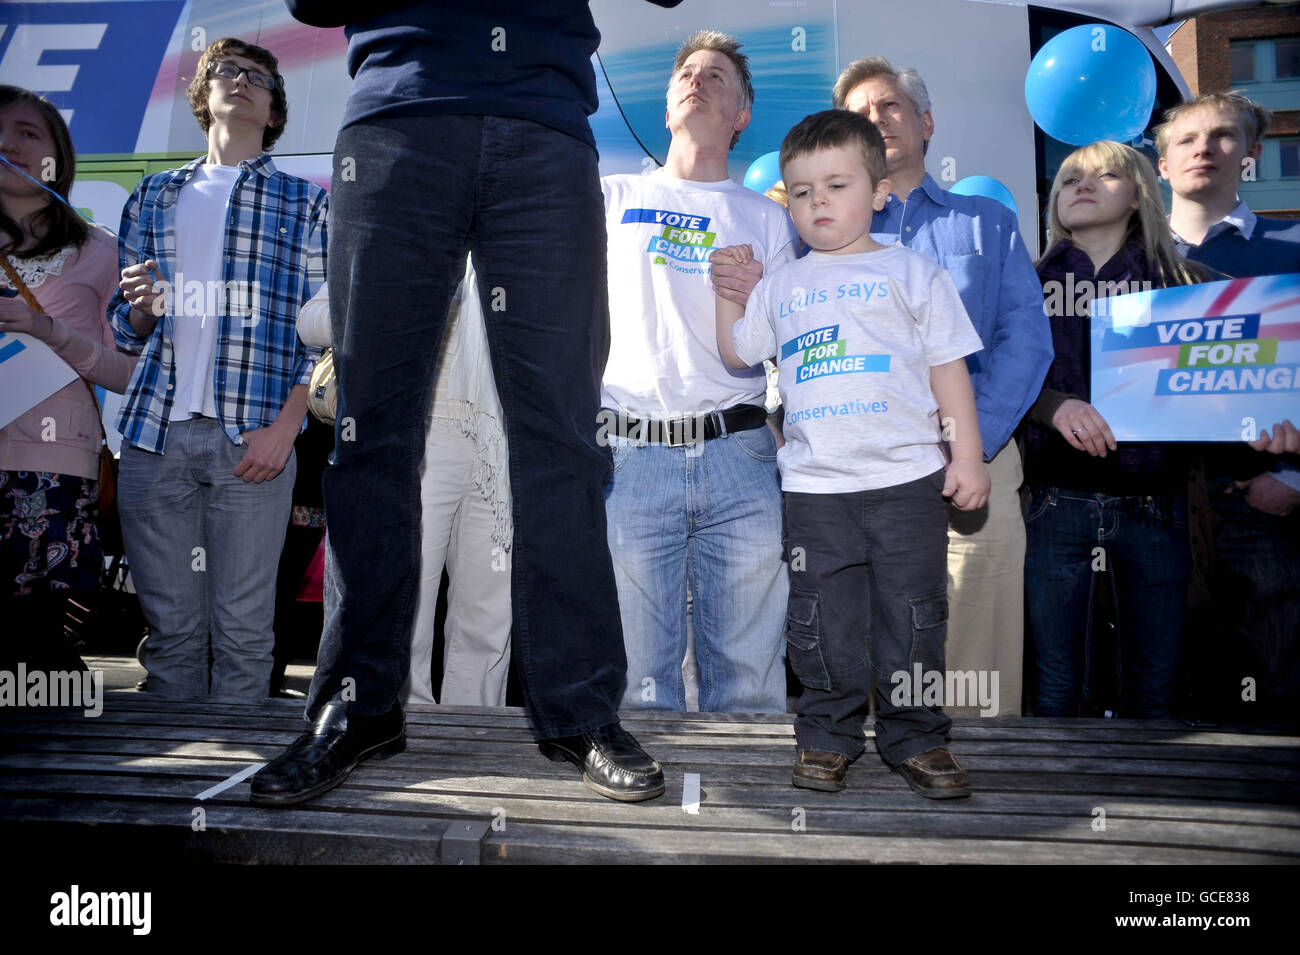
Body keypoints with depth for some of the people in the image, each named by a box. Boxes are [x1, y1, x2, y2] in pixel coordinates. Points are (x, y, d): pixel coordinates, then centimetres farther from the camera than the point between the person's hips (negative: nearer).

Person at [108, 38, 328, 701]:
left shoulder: (305, 203, 12)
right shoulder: (154, 197, 20)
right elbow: (127, 328, 22)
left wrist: (285, 426, -10)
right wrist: (140, 309, -3)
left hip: (252, 437, -2)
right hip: (155, 429, 3)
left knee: (244, 631, -2)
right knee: (171, 627, 5)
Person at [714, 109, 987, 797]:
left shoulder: (912, 273, 8)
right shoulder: (779, 286, 15)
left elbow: (949, 367, 7)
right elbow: (736, 353, 25)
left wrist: (967, 454, 1)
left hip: (907, 477, -1)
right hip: (815, 484, 2)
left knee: (914, 613, 3)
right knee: (822, 617, 5)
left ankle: (914, 736, 18)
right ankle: (827, 734, 20)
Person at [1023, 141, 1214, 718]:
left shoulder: (1182, 281, 9)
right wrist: (1057, 406, -20)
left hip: (1154, 501, 1)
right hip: (1058, 500, 0)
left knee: (1154, 685, 6)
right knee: (1056, 684, 3)